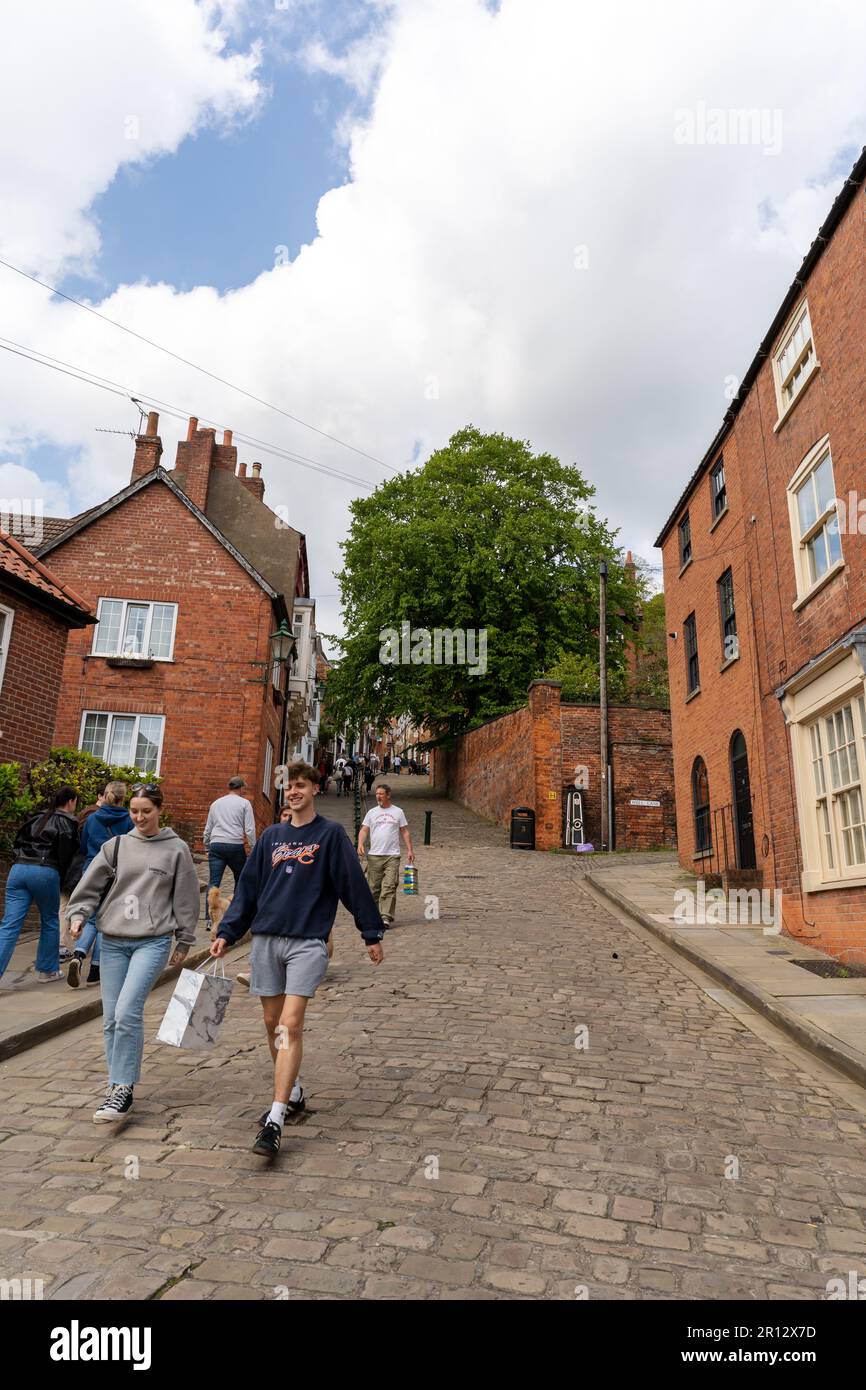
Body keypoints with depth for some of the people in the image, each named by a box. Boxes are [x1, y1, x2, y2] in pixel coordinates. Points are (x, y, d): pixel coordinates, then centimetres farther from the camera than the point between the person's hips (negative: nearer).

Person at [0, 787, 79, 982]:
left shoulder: (37, 818, 22)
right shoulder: (68, 823, 4)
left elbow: (18, 844, 18)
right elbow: (65, 856, -1)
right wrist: (59, 882, 10)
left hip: (18, 869, 5)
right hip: (46, 872, -5)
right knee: (50, 921, 14)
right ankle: (47, 970, 22)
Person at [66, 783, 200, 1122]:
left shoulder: (176, 849, 1)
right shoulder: (116, 846, 8)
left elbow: (185, 899, 5)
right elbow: (91, 885, 11)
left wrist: (184, 942, 6)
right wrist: (78, 914, -5)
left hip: (153, 941, -4)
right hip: (113, 941, 4)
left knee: (128, 1012, -16)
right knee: (111, 1018, 6)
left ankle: (122, 1089, -4)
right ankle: (119, 1086, 20)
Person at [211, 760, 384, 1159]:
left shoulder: (330, 834, -1)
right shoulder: (272, 836, 12)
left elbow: (354, 885, -2)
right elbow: (248, 887, 14)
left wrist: (372, 935, -1)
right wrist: (226, 933, 8)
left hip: (307, 941, -5)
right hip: (266, 939, 5)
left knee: (290, 1025, -13)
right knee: (272, 1022, 11)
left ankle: (275, 1120, -10)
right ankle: (290, 1092, 33)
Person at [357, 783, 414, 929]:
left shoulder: (398, 812, 8)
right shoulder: (372, 813, 11)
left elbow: (405, 832, 10)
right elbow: (364, 830, 6)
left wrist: (410, 849, 2)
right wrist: (360, 844, -13)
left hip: (392, 856, -2)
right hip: (374, 856, 2)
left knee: (389, 887, -11)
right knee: (373, 887, 6)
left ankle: (387, 917, -12)